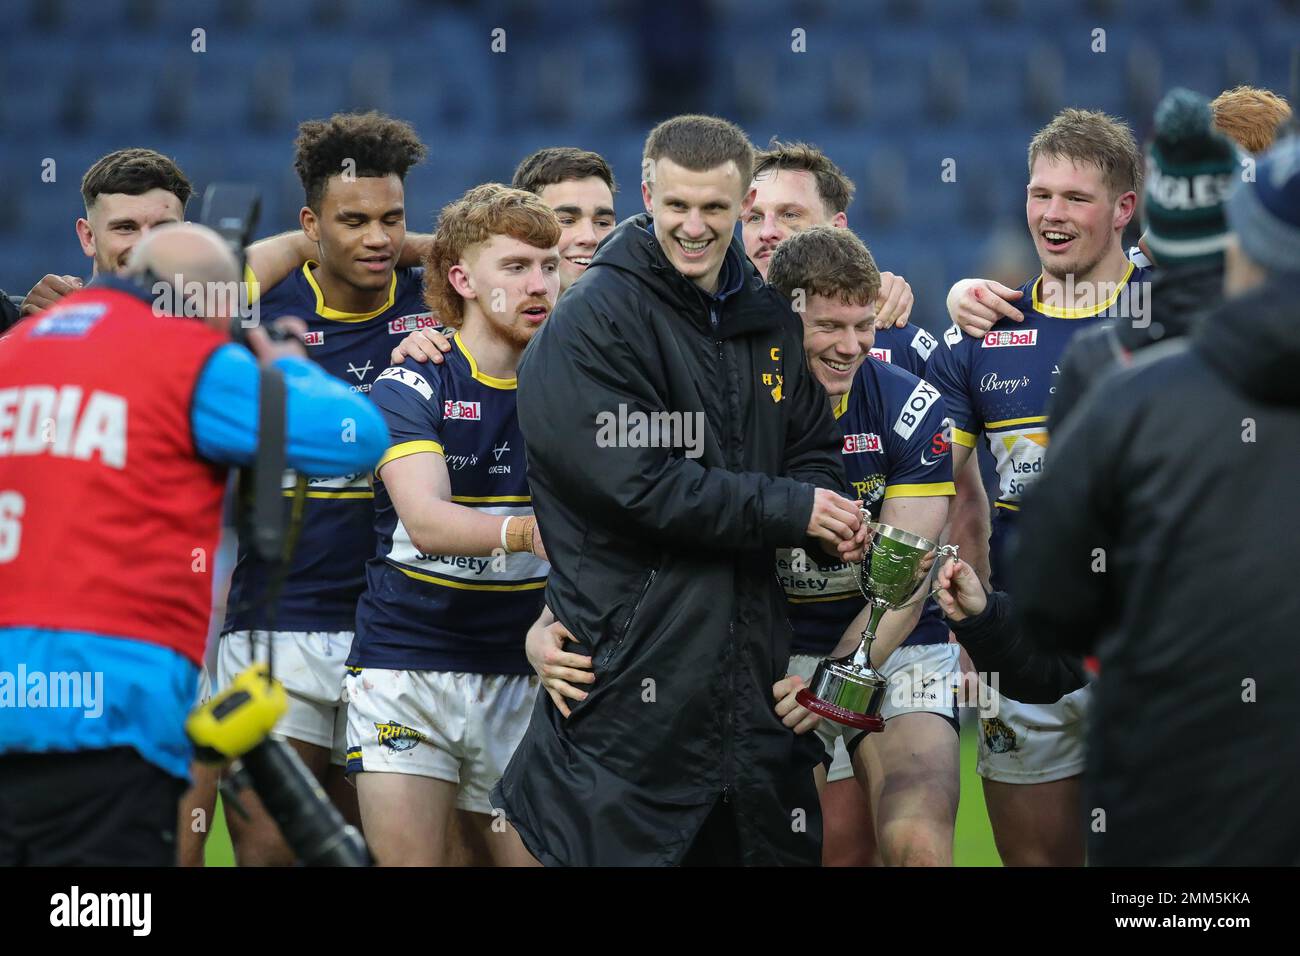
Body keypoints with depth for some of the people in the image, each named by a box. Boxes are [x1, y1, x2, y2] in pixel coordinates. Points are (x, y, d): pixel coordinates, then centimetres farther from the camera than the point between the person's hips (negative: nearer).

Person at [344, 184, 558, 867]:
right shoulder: (410, 387, -6)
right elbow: (427, 520, -21)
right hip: (406, 669, -3)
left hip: (523, 676, 3)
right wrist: (529, 532, -40)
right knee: (409, 859, -8)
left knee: (538, 854, 0)